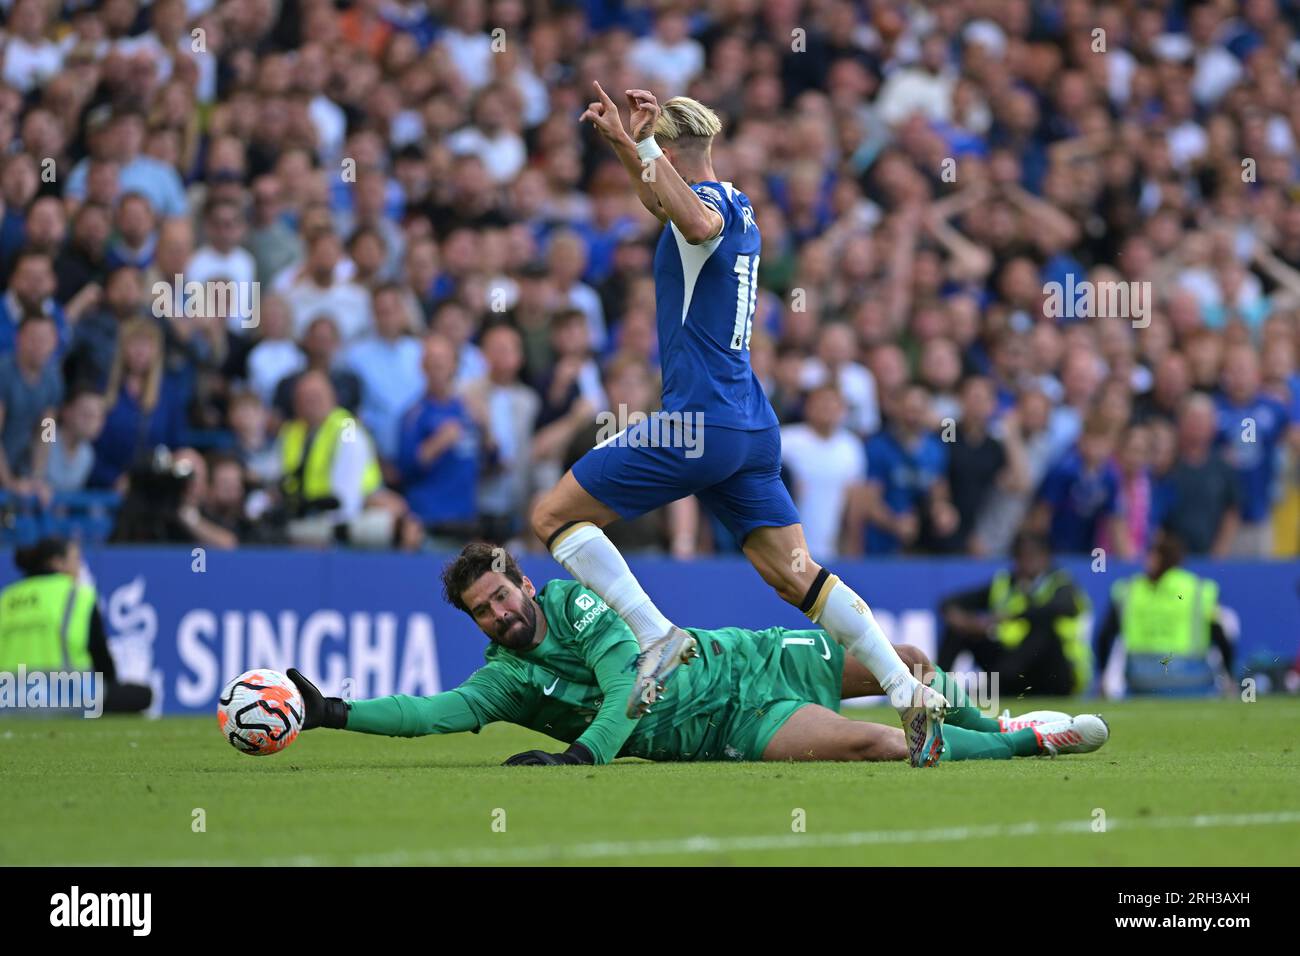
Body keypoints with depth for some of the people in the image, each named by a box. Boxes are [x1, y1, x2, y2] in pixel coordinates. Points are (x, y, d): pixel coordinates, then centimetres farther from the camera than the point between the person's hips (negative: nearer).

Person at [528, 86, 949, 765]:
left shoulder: (710, 199, -11)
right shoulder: (737, 206, 16)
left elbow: (696, 223, -37)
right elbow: (663, 203, 36)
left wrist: (641, 143, -37)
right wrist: (620, 140, 27)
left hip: (697, 422, -9)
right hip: (753, 426, 9)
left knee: (555, 517, -1)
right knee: (794, 575, 5)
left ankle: (658, 637, -11)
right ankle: (910, 691, -6)